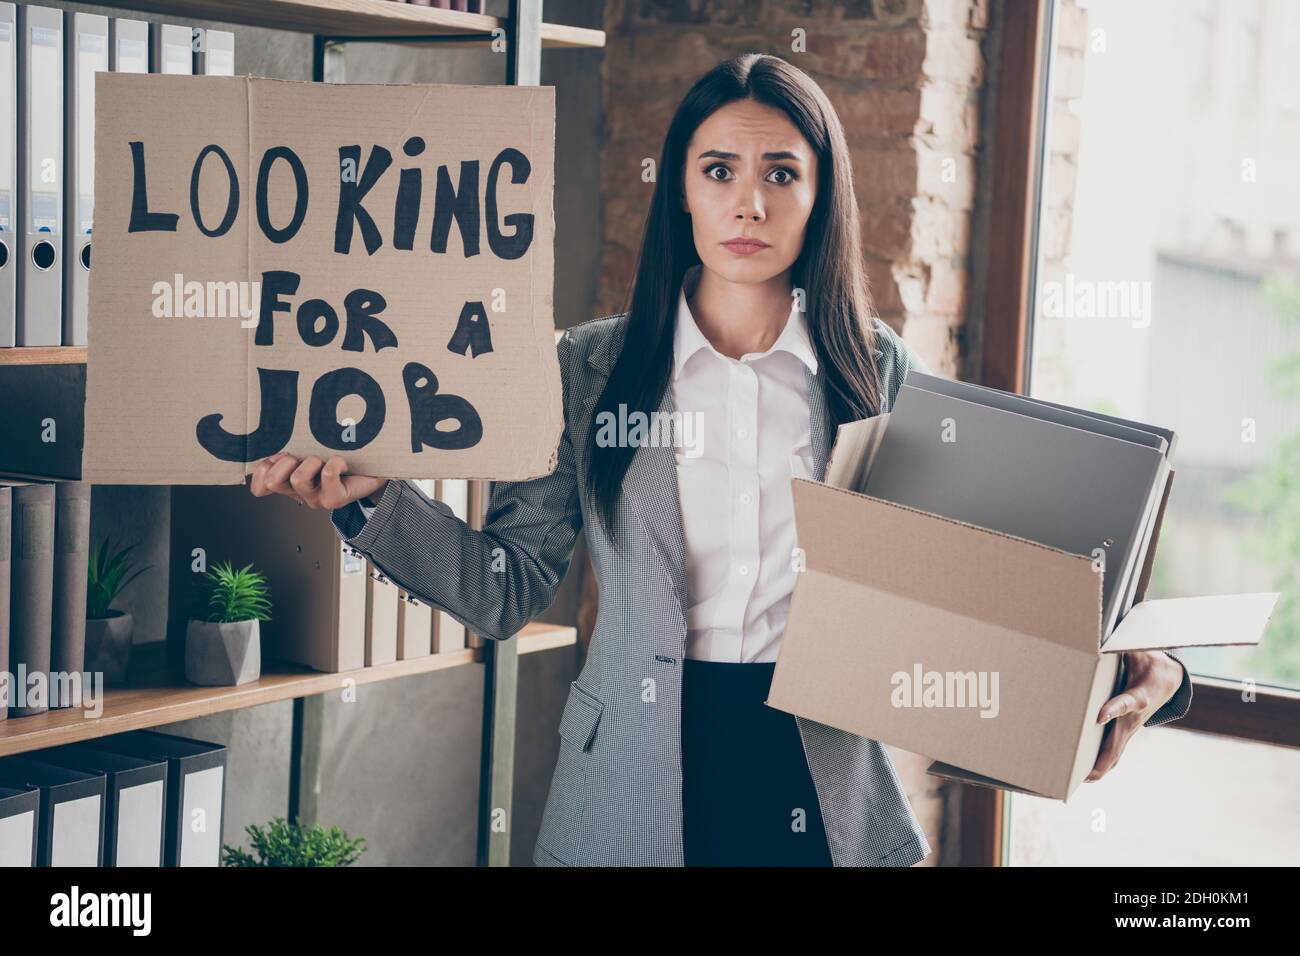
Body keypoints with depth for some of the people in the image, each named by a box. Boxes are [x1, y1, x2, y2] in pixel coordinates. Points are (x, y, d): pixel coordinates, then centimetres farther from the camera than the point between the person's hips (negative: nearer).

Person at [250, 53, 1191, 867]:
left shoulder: (883, 375, 2)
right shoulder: (591, 368, 0)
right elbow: (511, 588, -1)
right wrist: (373, 498, -14)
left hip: (822, 786, 0)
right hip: (633, 790, 0)